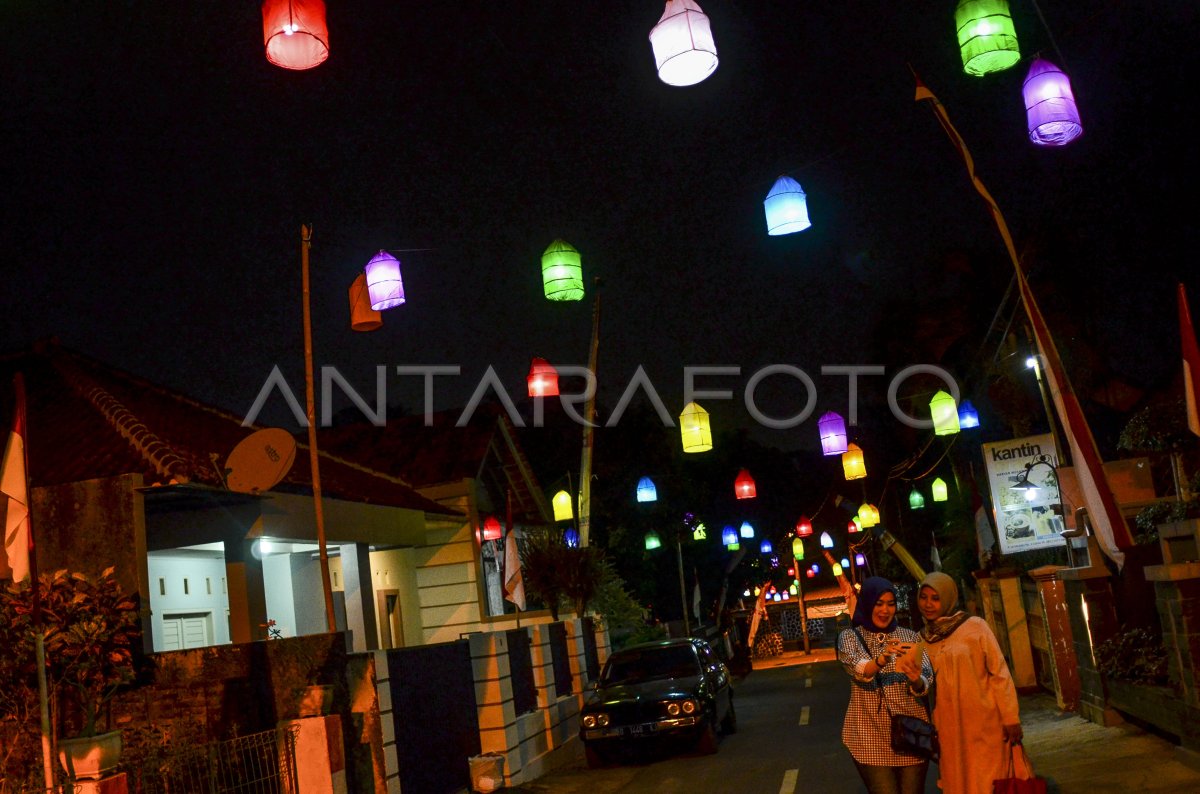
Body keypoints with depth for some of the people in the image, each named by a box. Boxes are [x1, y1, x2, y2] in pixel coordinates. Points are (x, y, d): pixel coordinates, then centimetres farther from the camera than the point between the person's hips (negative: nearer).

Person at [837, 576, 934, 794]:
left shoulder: (910, 636, 8)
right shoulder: (850, 637, 3)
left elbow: (925, 682, -4)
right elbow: (859, 671, -17)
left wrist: (916, 680, -28)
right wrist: (883, 658, -38)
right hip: (871, 737, -2)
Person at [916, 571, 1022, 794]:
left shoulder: (974, 626, -5)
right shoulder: (922, 638, 7)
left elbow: (1000, 673, -6)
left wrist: (1010, 718, -9)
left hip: (984, 727, -4)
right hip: (949, 732, 4)